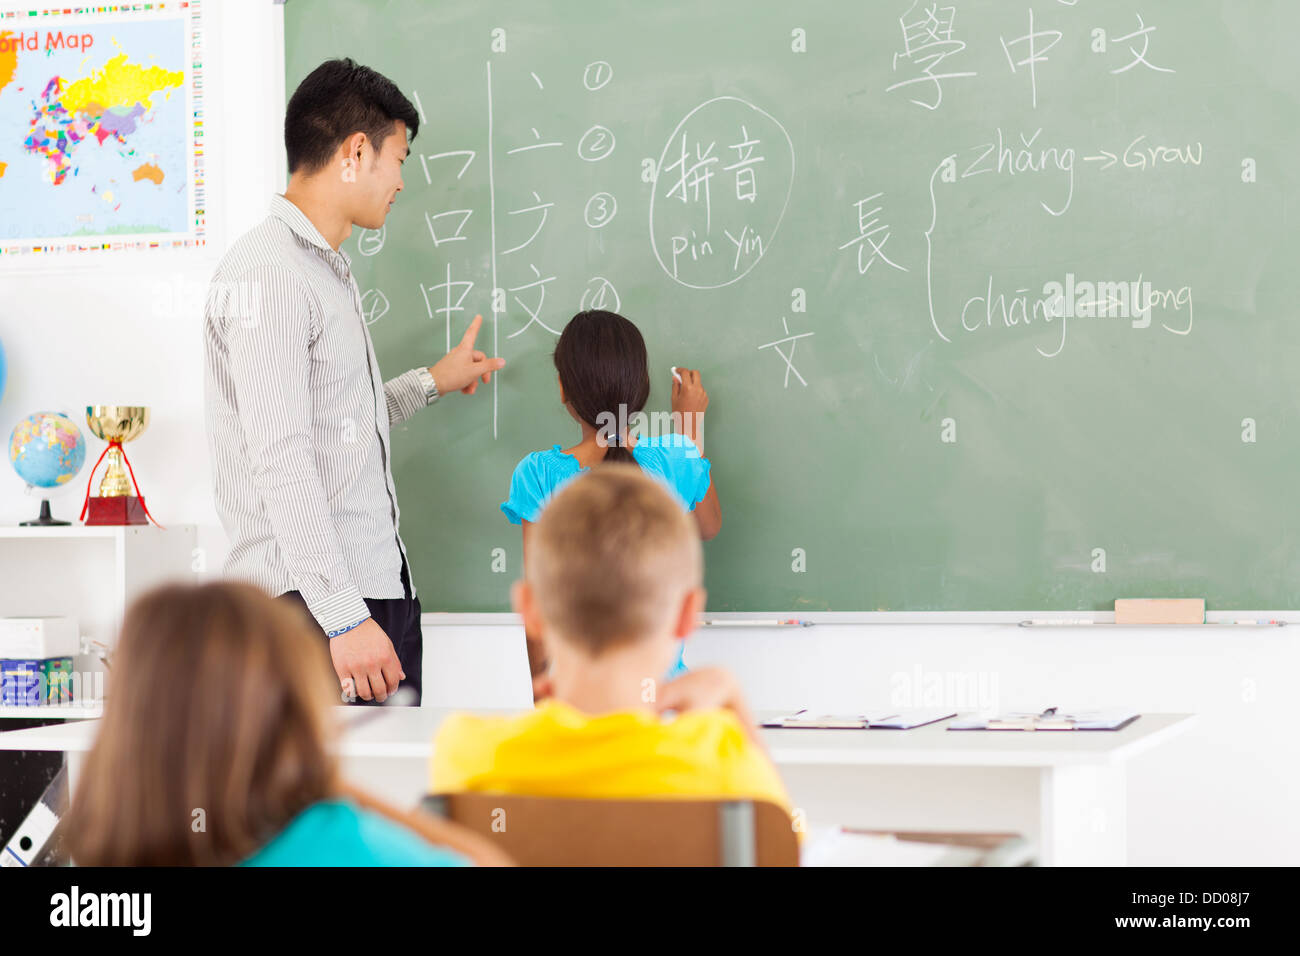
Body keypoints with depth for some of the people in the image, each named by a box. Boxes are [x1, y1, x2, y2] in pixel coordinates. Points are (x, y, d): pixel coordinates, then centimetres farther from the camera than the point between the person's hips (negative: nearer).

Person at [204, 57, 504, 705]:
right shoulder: (266, 276, -12)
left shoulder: (328, 270, 20)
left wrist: (432, 383, 45)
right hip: (308, 603, -9)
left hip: (380, 589, 10)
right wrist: (343, 616, -23)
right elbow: (282, 462, -19)